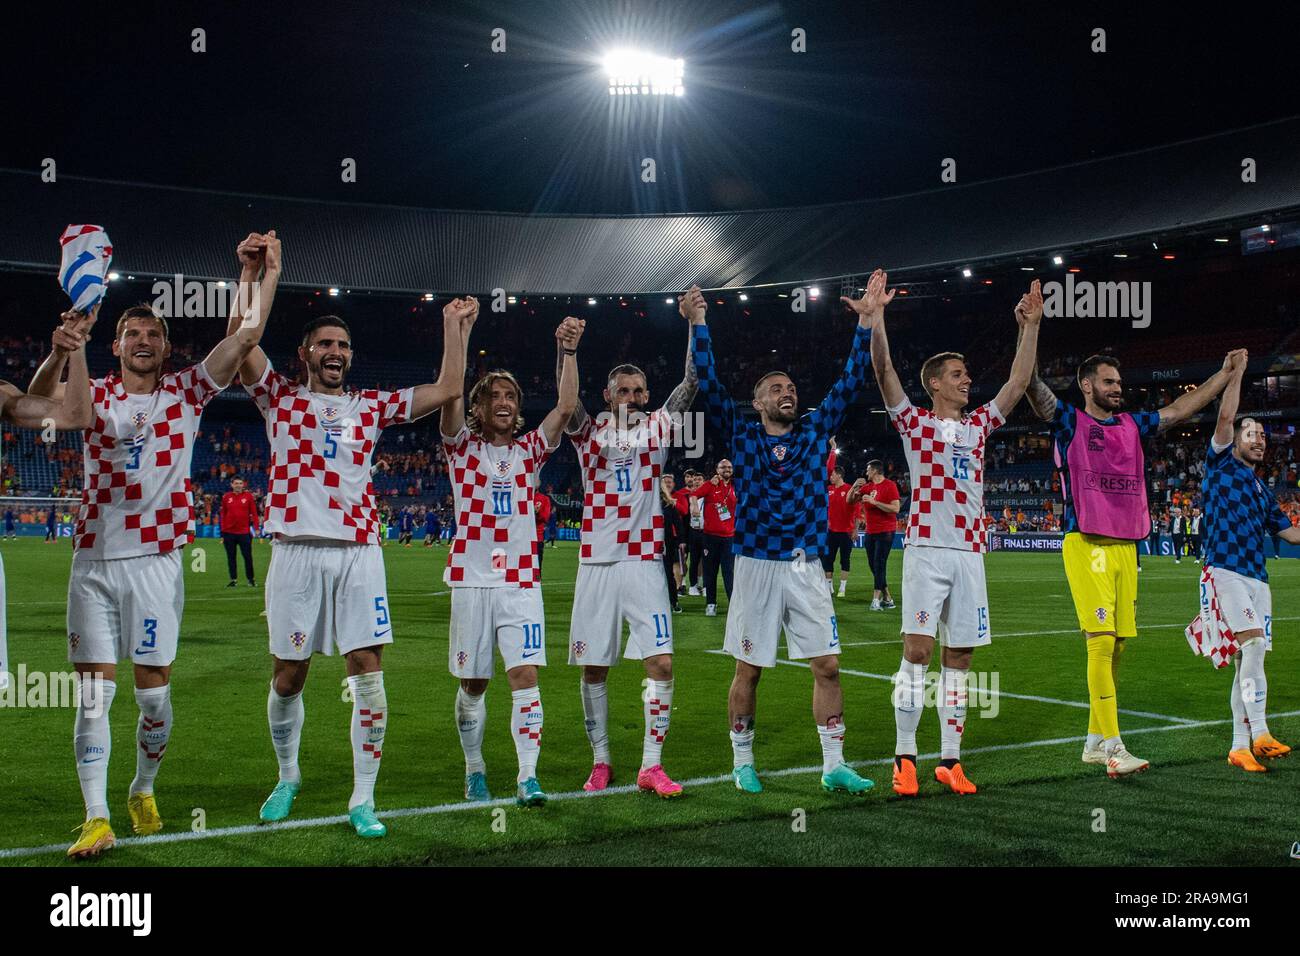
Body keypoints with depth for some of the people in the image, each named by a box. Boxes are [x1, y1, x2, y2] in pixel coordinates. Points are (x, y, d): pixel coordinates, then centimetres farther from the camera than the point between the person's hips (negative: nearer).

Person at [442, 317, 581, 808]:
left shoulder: (529, 450, 10)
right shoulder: (462, 447, 5)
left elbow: (566, 407, -1)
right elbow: (450, 397, -11)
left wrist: (569, 352, -9)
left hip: (521, 582, 1)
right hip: (472, 581, -1)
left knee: (525, 675, -9)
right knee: (473, 683, 6)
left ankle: (528, 777, -10)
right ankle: (475, 771, 22)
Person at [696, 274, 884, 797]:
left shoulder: (816, 431, 10)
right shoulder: (741, 434, 4)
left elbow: (850, 382, 7)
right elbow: (707, 381, -2)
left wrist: (866, 320, 2)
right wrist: (698, 322, -7)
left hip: (807, 566, 2)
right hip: (756, 564, -2)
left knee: (827, 665, 1)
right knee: (749, 670, 5)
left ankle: (833, 765, 9)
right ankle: (742, 762, 18)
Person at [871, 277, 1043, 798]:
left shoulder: (979, 424, 17)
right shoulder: (915, 422, 4)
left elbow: (1018, 382, 17)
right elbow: (884, 372, -5)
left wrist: (1030, 326, 13)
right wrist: (876, 317, -12)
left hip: (969, 553, 5)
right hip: (926, 549, -5)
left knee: (959, 657, 5)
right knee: (917, 650, -9)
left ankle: (949, 760, 10)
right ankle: (904, 756, -3)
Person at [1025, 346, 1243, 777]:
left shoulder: (1133, 426, 18)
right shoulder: (1069, 421, 1)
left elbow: (1178, 409, 27)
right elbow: (1033, 386, -12)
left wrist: (1225, 373, 29)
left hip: (1126, 546, 6)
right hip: (1086, 545, -6)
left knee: (1116, 646, 6)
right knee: (1101, 642, -12)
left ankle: (1095, 742, 16)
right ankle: (1112, 747, -13)